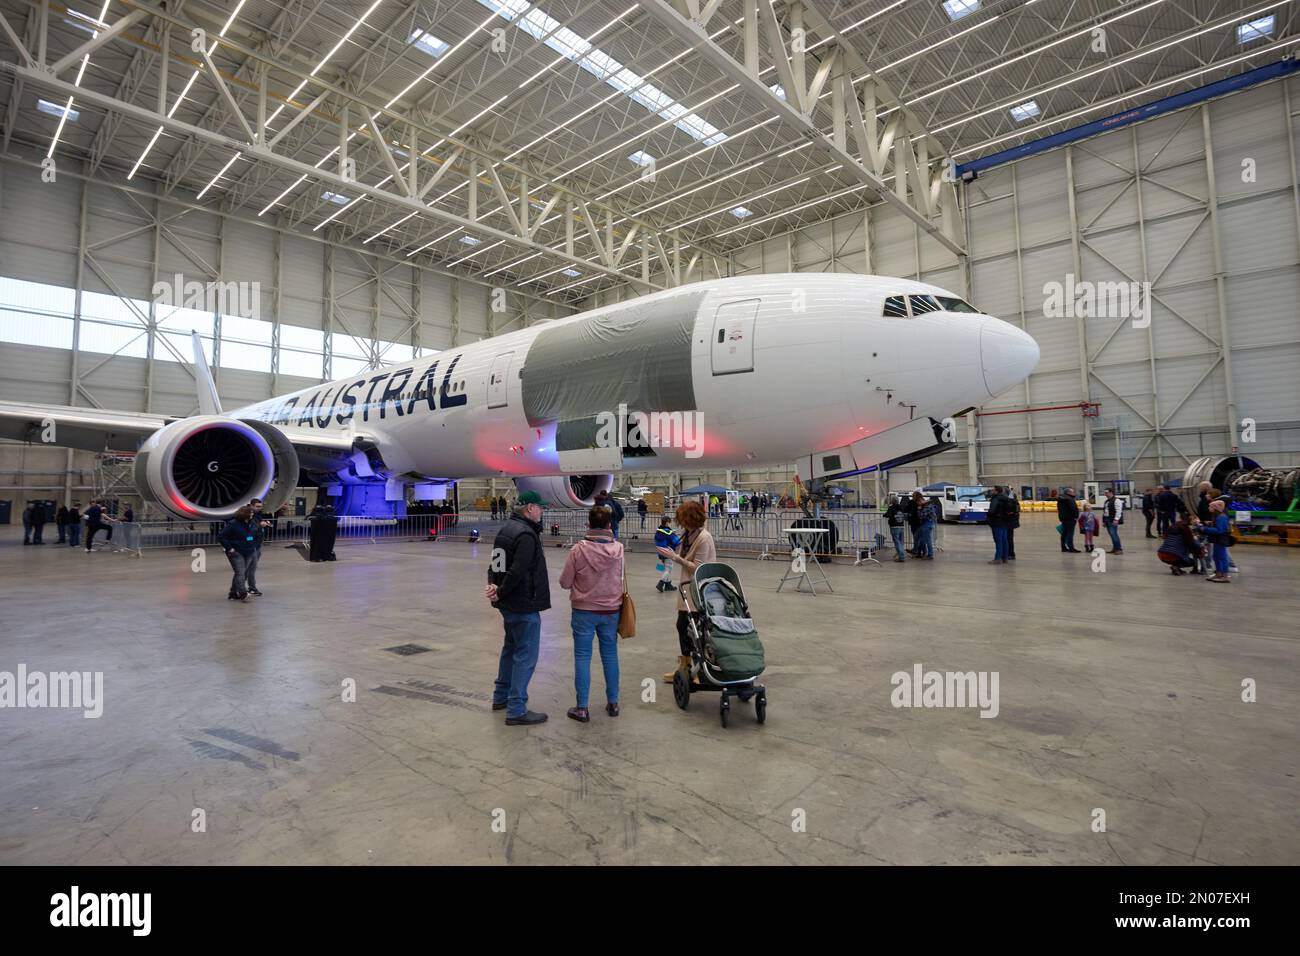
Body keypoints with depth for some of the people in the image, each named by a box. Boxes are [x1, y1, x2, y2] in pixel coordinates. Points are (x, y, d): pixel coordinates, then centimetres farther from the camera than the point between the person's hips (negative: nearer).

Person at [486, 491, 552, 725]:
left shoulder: (506, 528, 10)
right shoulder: (526, 534, -21)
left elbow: (496, 562, 10)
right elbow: (518, 571, -26)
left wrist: (493, 584, -5)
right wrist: (500, 593, -14)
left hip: (509, 604, 10)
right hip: (524, 605, -10)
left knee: (511, 647, 23)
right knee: (526, 655, -1)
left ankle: (501, 697, 35)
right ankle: (516, 710, 4)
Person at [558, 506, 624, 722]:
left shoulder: (579, 549, -16)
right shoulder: (618, 549, -9)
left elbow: (565, 582, -8)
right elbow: (620, 579, 3)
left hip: (584, 611, -2)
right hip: (611, 610, 2)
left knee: (582, 657, 7)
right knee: (610, 655, 15)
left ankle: (582, 708, 11)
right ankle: (613, 703, 25)